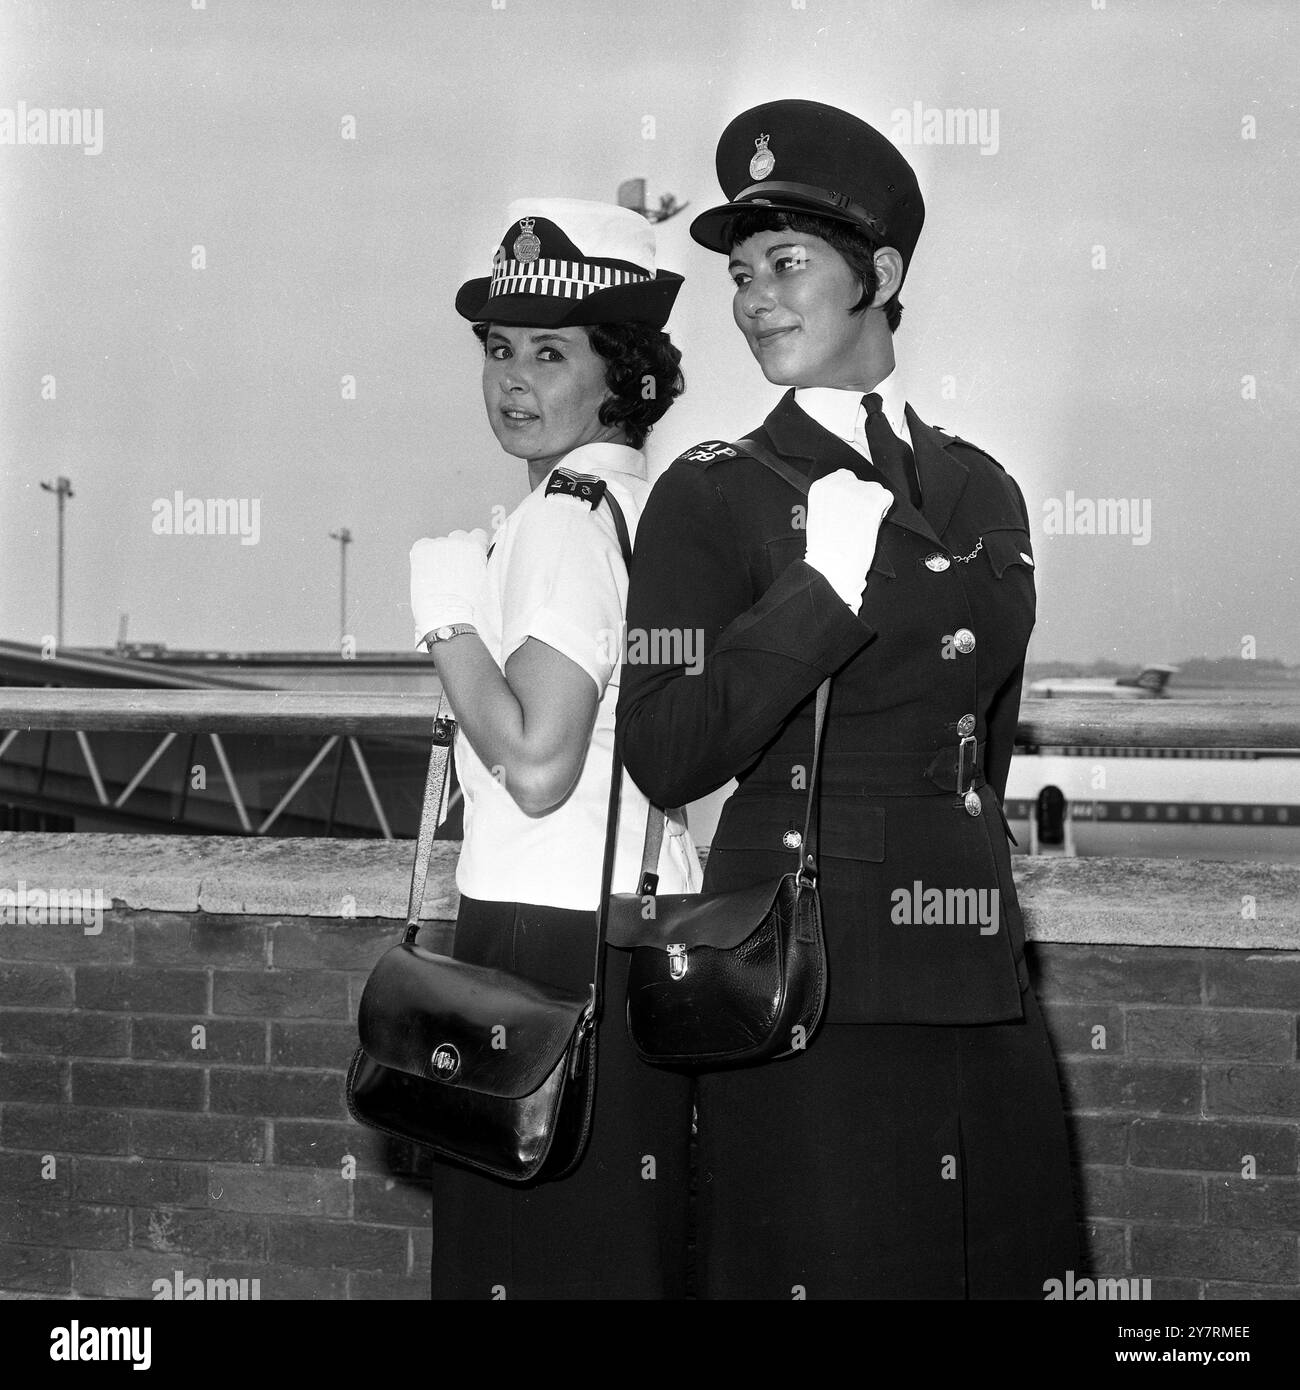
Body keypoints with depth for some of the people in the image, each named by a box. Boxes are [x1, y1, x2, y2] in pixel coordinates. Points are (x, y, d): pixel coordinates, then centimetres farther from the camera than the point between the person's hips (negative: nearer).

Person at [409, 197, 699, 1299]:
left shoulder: (564, 517, -15)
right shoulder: (643, 504, 13)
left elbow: (535, 766, -23)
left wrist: (447, 616, -12)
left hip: (553, 935, -10)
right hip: (643, 927, 10)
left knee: (538, 1256, -2)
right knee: (637, 1251, 15)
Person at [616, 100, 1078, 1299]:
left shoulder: (977, 488, 15)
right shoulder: (713, 494, 0)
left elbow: (992, 637, 1)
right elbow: (666, 758, -12)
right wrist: (826, 581, -15)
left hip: (978, 974, 5)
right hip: (800, 978, -4)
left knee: (1008, 1263, 7)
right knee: (829, 1262, -1)